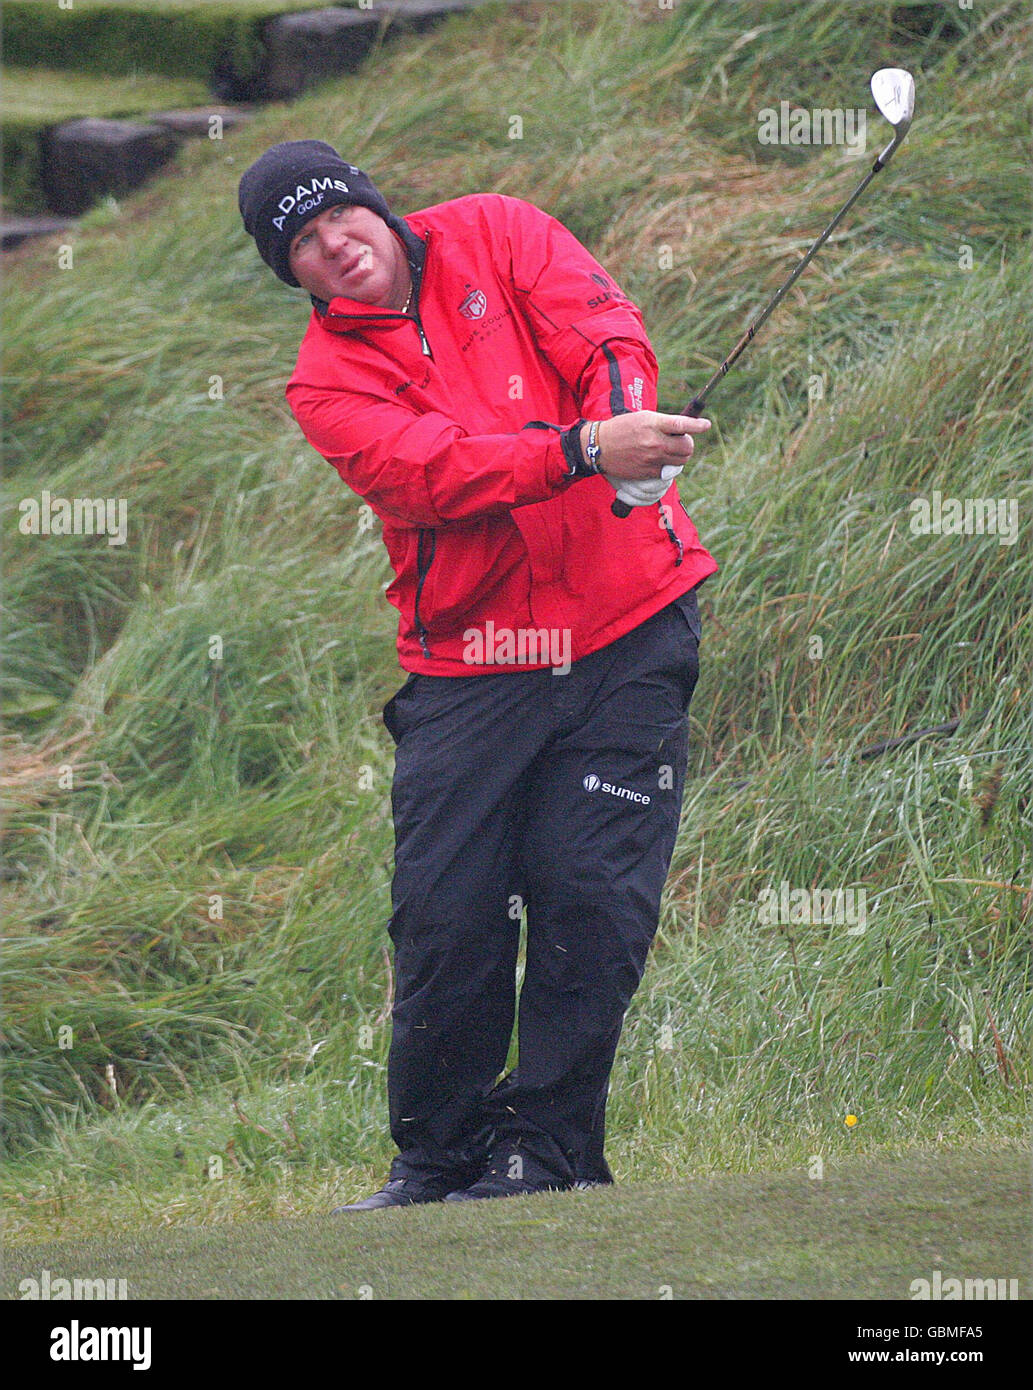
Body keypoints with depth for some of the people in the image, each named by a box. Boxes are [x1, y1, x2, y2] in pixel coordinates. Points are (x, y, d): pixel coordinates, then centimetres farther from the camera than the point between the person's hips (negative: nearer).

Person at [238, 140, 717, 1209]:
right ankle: (436, 1159, 11)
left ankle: (548, 1149, 3)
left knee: (591, 891, -7)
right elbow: (431, 469, -17)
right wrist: (585, 449, -31)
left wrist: (631, 426, -29)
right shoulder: (326, 382, 0)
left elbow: (602, 329, -7)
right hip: (469, 666, 0)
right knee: (445, 912, -5)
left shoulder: (492, 235, 6)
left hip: (625, 629, 0)